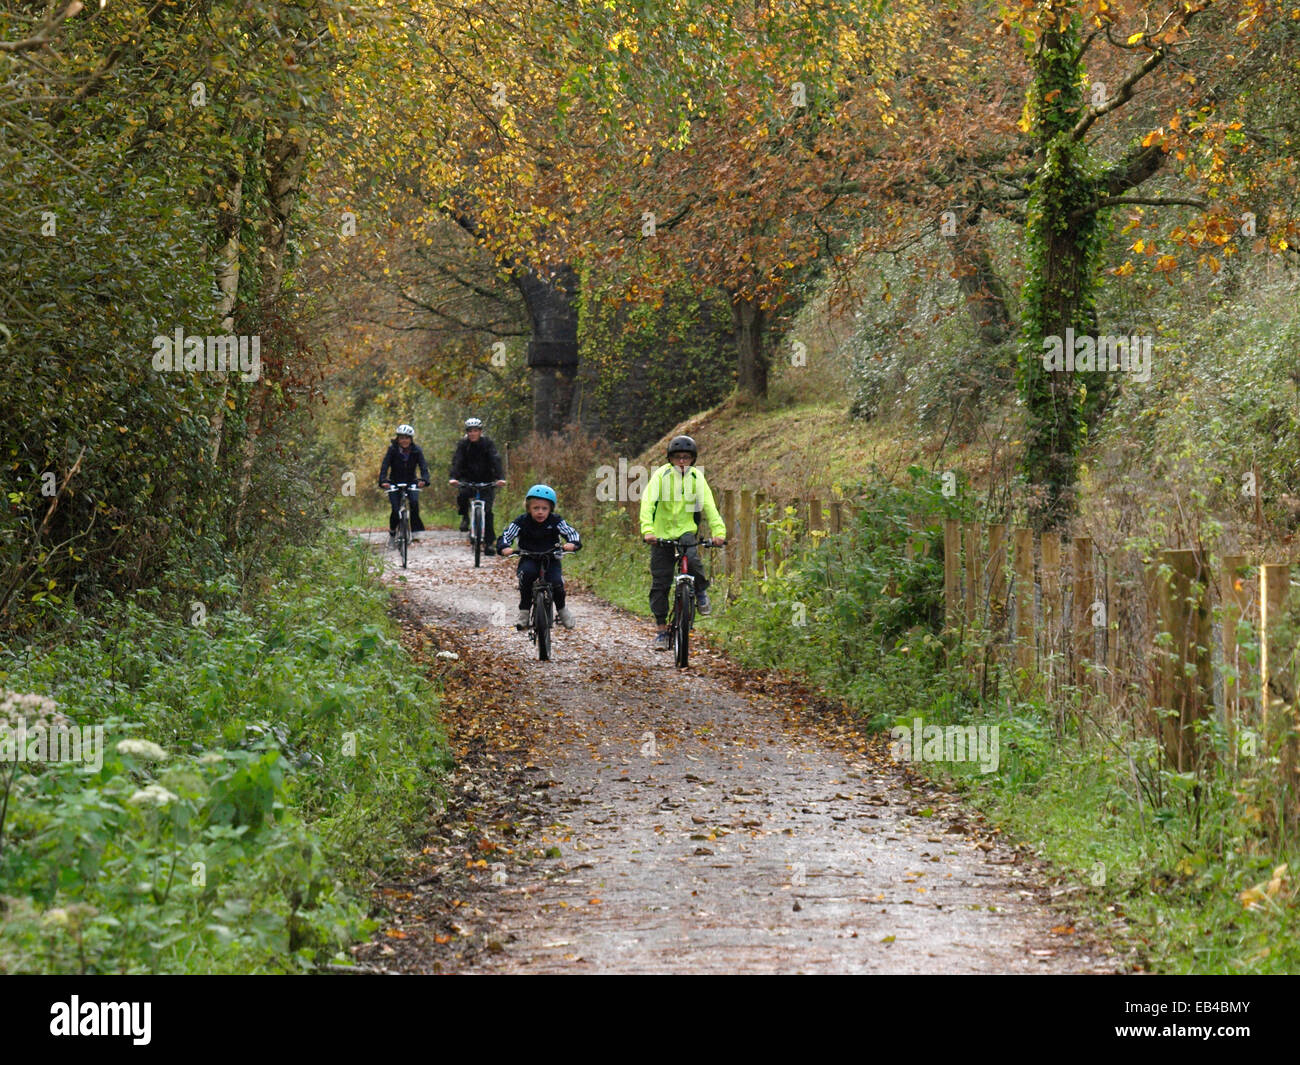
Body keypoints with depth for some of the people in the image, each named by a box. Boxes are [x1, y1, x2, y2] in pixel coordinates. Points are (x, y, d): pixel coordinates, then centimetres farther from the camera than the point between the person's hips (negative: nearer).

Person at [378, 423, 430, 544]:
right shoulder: (392, 449, -12)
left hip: (411, 483, 1)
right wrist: (383, 481, -39)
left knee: (414, 503, -26)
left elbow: (423, 466, -18)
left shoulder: (416, 450, -8)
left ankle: (414, 532, -15)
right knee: (396, 510, -15)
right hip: (395, 484, -1)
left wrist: (424, 480, -39)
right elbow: (384, 466, -21)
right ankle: (392, 532, 11)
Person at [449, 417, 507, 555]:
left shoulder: (487, 443, -10)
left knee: (487, 511, -11)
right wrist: (453, 478, -36)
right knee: (462, 495, -31)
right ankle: (465, 517, -1)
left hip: (486, 481, -1)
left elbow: (495, 460, -21)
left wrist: (500, 478, -38)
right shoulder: (463, 444, -6)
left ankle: (489, 542, -6)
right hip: (468, 479, 1)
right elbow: (457, 461, -18)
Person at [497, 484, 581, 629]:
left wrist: (572, 544, -36)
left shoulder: (555, 521, -6)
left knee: (556, 582, -26)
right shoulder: (522, 522, -8)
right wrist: (504, 548, -37)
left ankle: (562, 609, 8)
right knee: (526, 572, -34)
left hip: (551, 559, 1)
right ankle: (524, 611, -20)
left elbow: (572, 533, -12)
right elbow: (505, 536, -13)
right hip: (529, 559, -1)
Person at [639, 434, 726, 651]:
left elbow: (709, 506, -10)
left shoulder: (696, 478, -3)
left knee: (692, 560, -30)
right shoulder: (661, 475, -10)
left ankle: (701, 592, 0)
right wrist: (647, 530, -37)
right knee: (660, 584, -3)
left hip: (686, 530, 1)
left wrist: (718, 531, -25)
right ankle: (662, 629, 7)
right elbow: (648, 502, -21)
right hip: (661, 534, -1)